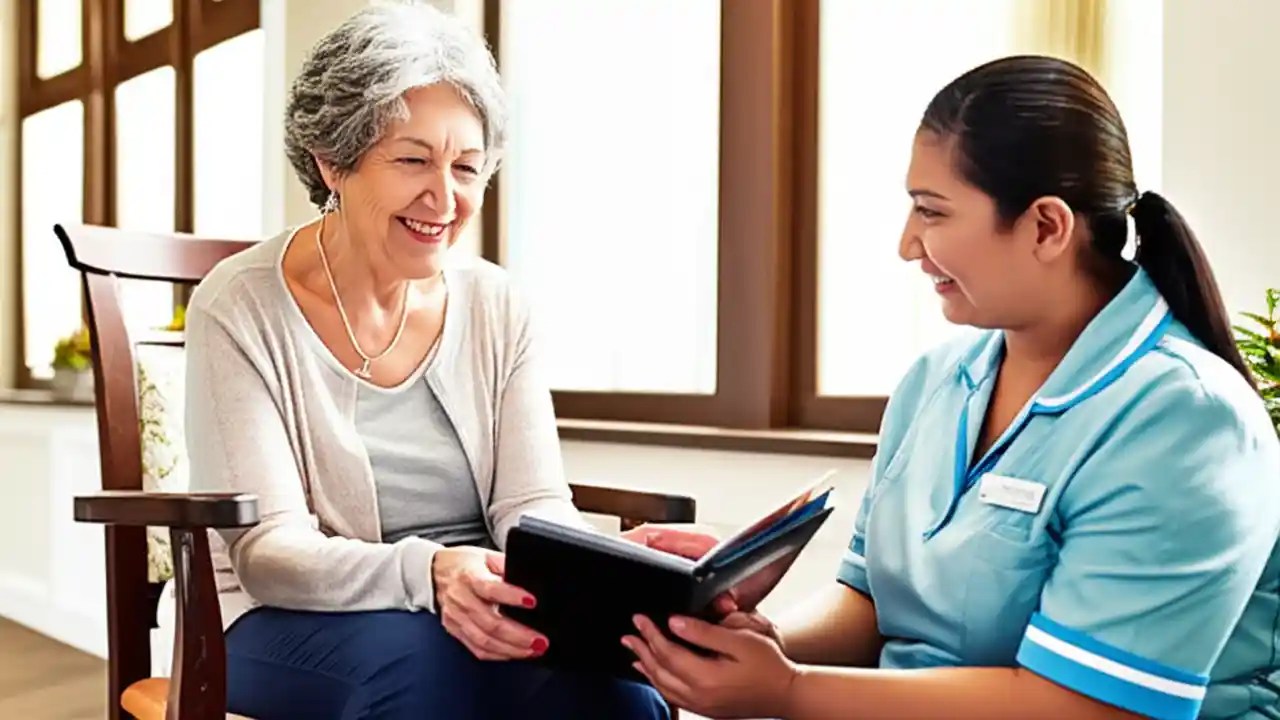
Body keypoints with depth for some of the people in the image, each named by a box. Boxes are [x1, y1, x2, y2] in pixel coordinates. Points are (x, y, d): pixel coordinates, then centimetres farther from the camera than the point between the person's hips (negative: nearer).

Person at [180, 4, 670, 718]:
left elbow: (534, 506, -4)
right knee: (419, 653, -36)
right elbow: (267, 551, -16)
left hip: (476, 610, 3)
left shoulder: (500, 309, 1)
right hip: (291, 622, -2)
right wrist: (425, 574, -36)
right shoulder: (240, 308, -10)